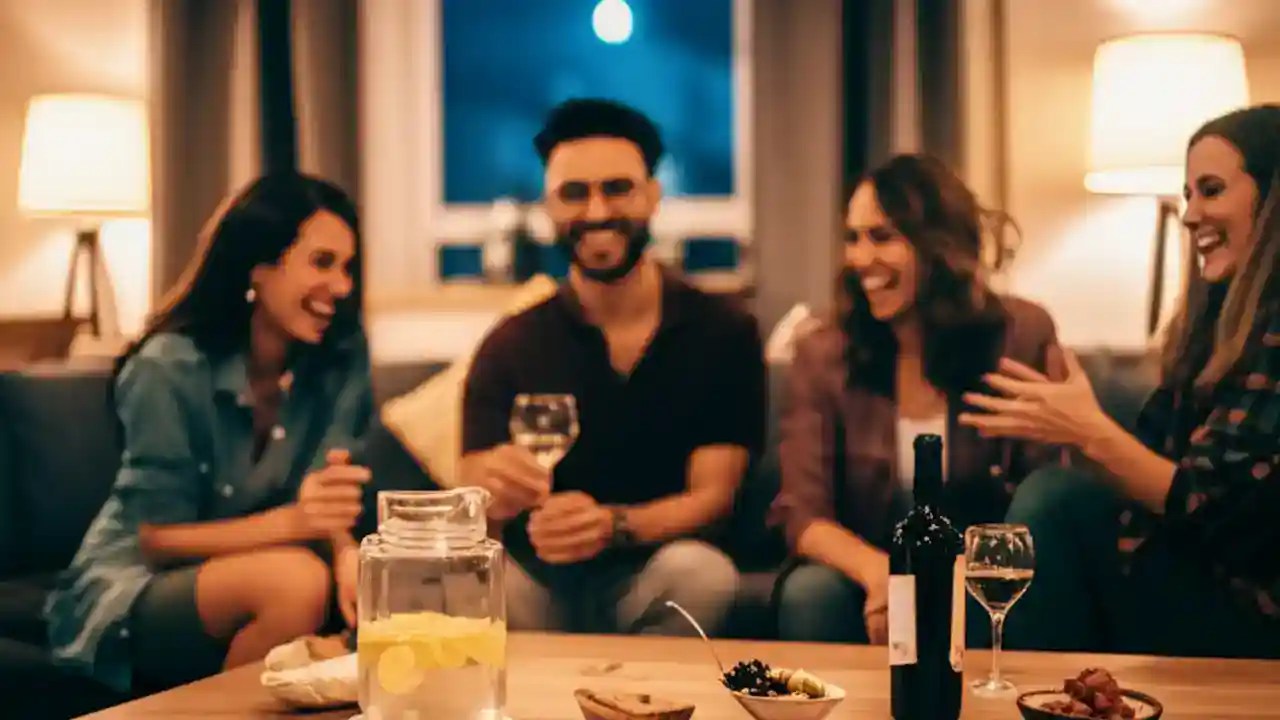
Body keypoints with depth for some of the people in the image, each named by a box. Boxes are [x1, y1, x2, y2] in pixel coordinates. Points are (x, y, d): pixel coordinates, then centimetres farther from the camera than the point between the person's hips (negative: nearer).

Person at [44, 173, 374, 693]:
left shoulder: (342, 355, -6)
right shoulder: (168, 368, -19)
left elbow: (329, 503, -11)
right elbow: (158, 540, -17)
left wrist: (346, 551, -36)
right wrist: (290, 521, -33)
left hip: (247, 579, 5)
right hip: (130, 590, -5)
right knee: (295, 579, -32)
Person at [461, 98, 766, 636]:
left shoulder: (723, 333, 1)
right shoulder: (510, 346, 3)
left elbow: (712, 496, -4)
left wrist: (614, 525, -25)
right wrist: (492, 496, -30)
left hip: (655, 585, 1)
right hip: (541, 585, -1)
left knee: (700, 571, -33)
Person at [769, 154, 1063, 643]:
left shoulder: (1022, 334, -3)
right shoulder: (822, 354, -1)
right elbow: (802, 514, -8)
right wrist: (878, 572, -31)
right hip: (866, 582, 1)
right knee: (810, 593, -31)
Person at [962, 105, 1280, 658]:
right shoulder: (1219, 321, 12)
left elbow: (1231, 514, -20)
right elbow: (1160, 473, 5)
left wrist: (1093, 433, -21)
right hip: (1194, 589, 8)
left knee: (1057, 501, -17)